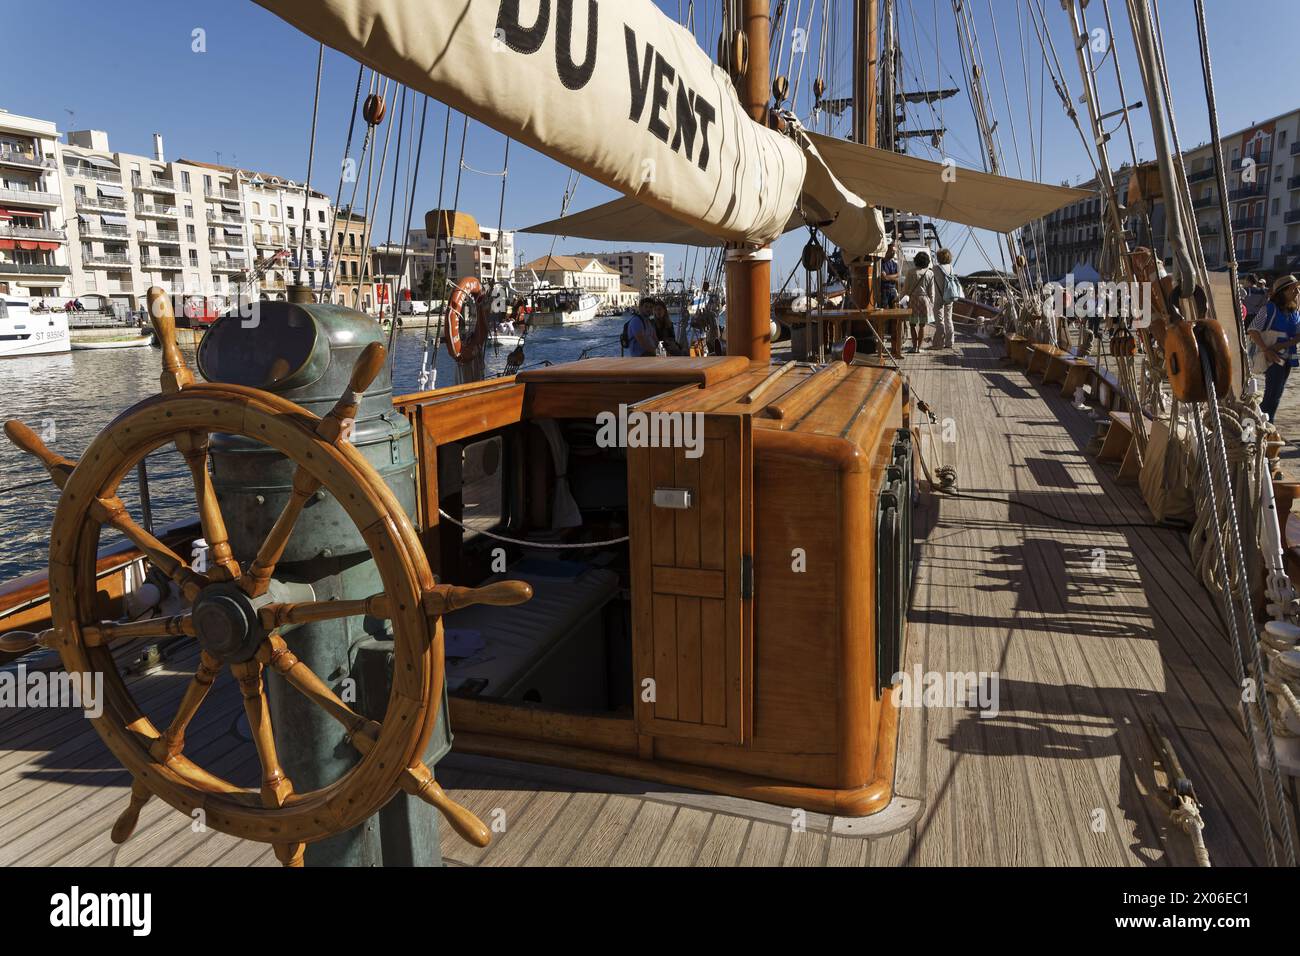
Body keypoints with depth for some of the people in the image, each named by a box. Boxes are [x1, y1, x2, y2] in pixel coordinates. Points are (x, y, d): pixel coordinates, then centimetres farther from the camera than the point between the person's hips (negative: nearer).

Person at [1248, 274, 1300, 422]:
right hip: (1273, 358, -7)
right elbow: (1253, 330, -14)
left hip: (1287, 358, 7)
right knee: (1273, 394, -11)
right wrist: (1266, 350, -22)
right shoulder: (1270, 308, -9)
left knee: (1277, 394, 12)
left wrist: (1281, 345, -17)